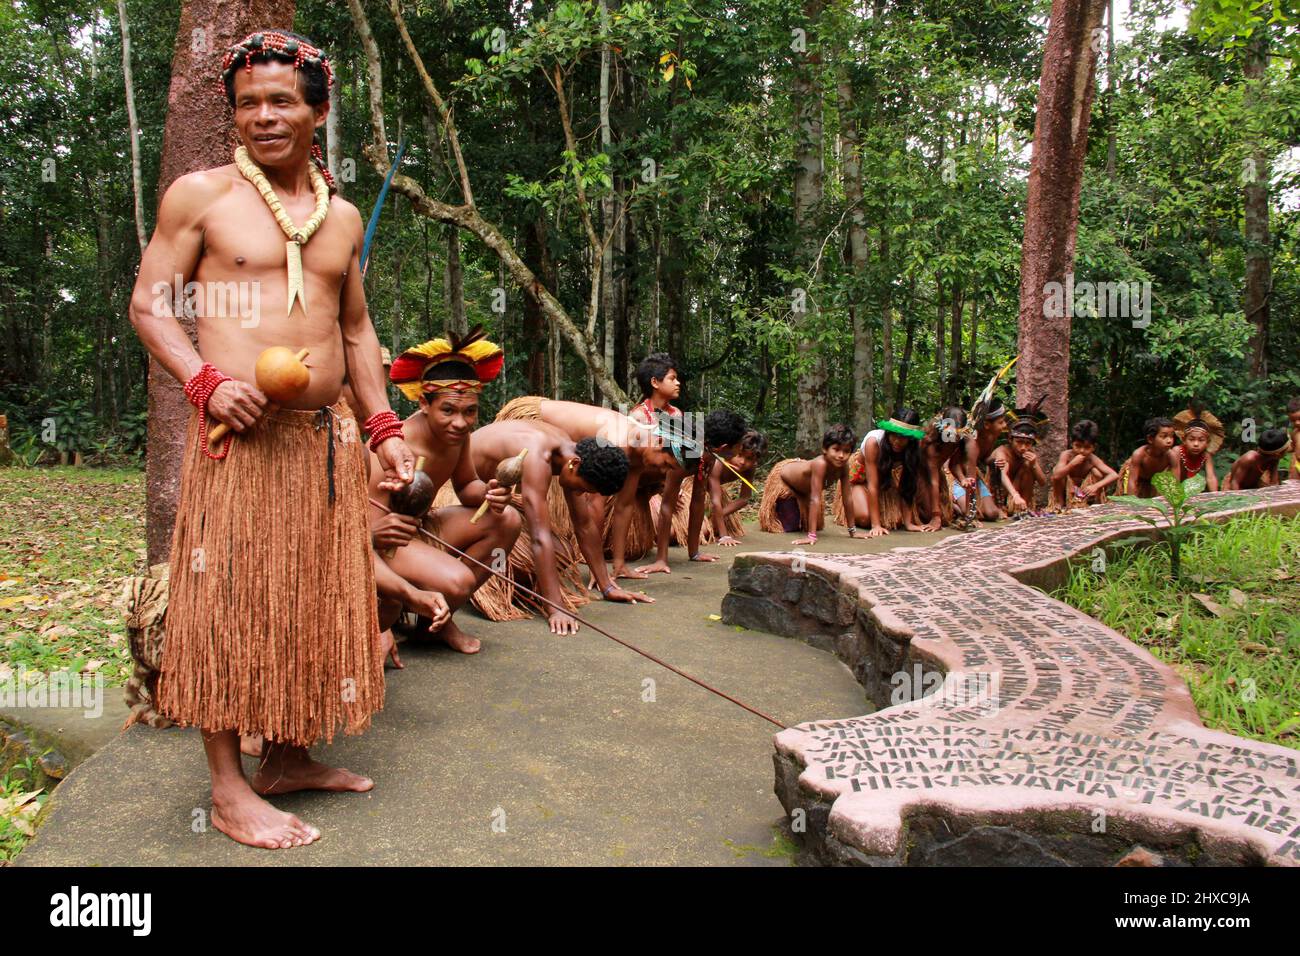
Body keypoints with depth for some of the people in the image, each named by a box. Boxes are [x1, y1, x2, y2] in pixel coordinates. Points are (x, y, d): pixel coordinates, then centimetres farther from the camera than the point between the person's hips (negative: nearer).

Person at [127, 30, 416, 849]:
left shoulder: (343, 216, 15)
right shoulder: (201, 195, 2)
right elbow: (148, 304, 1)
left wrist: (384, 426, 12)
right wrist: (206, 380, -16)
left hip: (329, 436, 5)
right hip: (238, 433, -5)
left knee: (315, 597, 10)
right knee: (228, 599, -1)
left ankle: (289, 757, 25)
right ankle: (229, 790, 10)